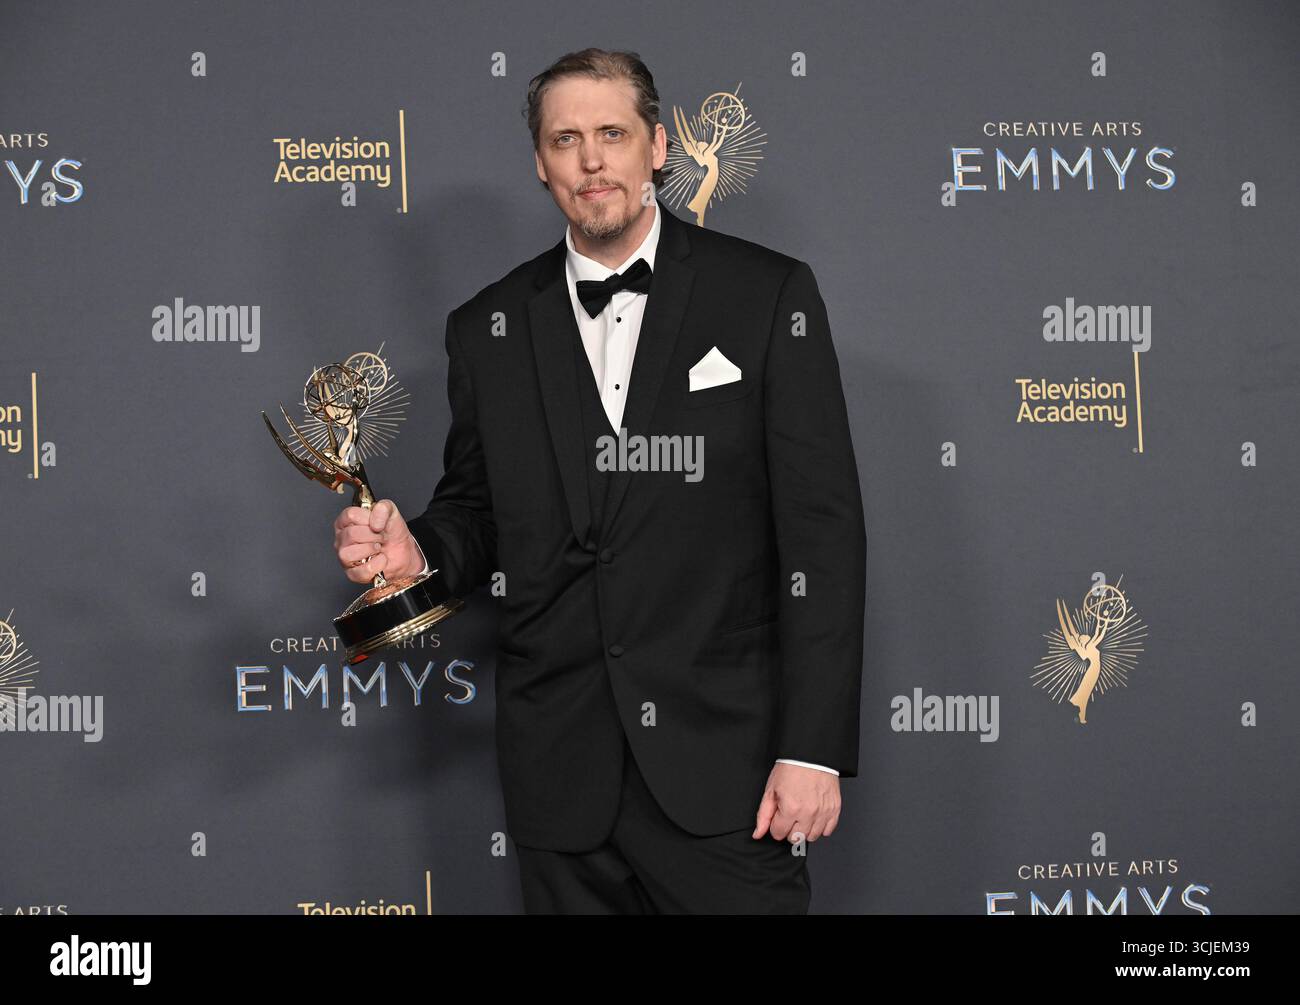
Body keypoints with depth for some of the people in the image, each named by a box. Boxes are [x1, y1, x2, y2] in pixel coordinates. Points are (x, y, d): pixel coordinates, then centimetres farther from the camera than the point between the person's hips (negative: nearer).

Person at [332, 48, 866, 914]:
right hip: (562, 775, 3)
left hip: (724, 768, -3)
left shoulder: (766, 295, -1)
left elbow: (822, 528, -5)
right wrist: (417, 553, -7)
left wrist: (815, 748, -11)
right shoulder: (489, 329, 9)